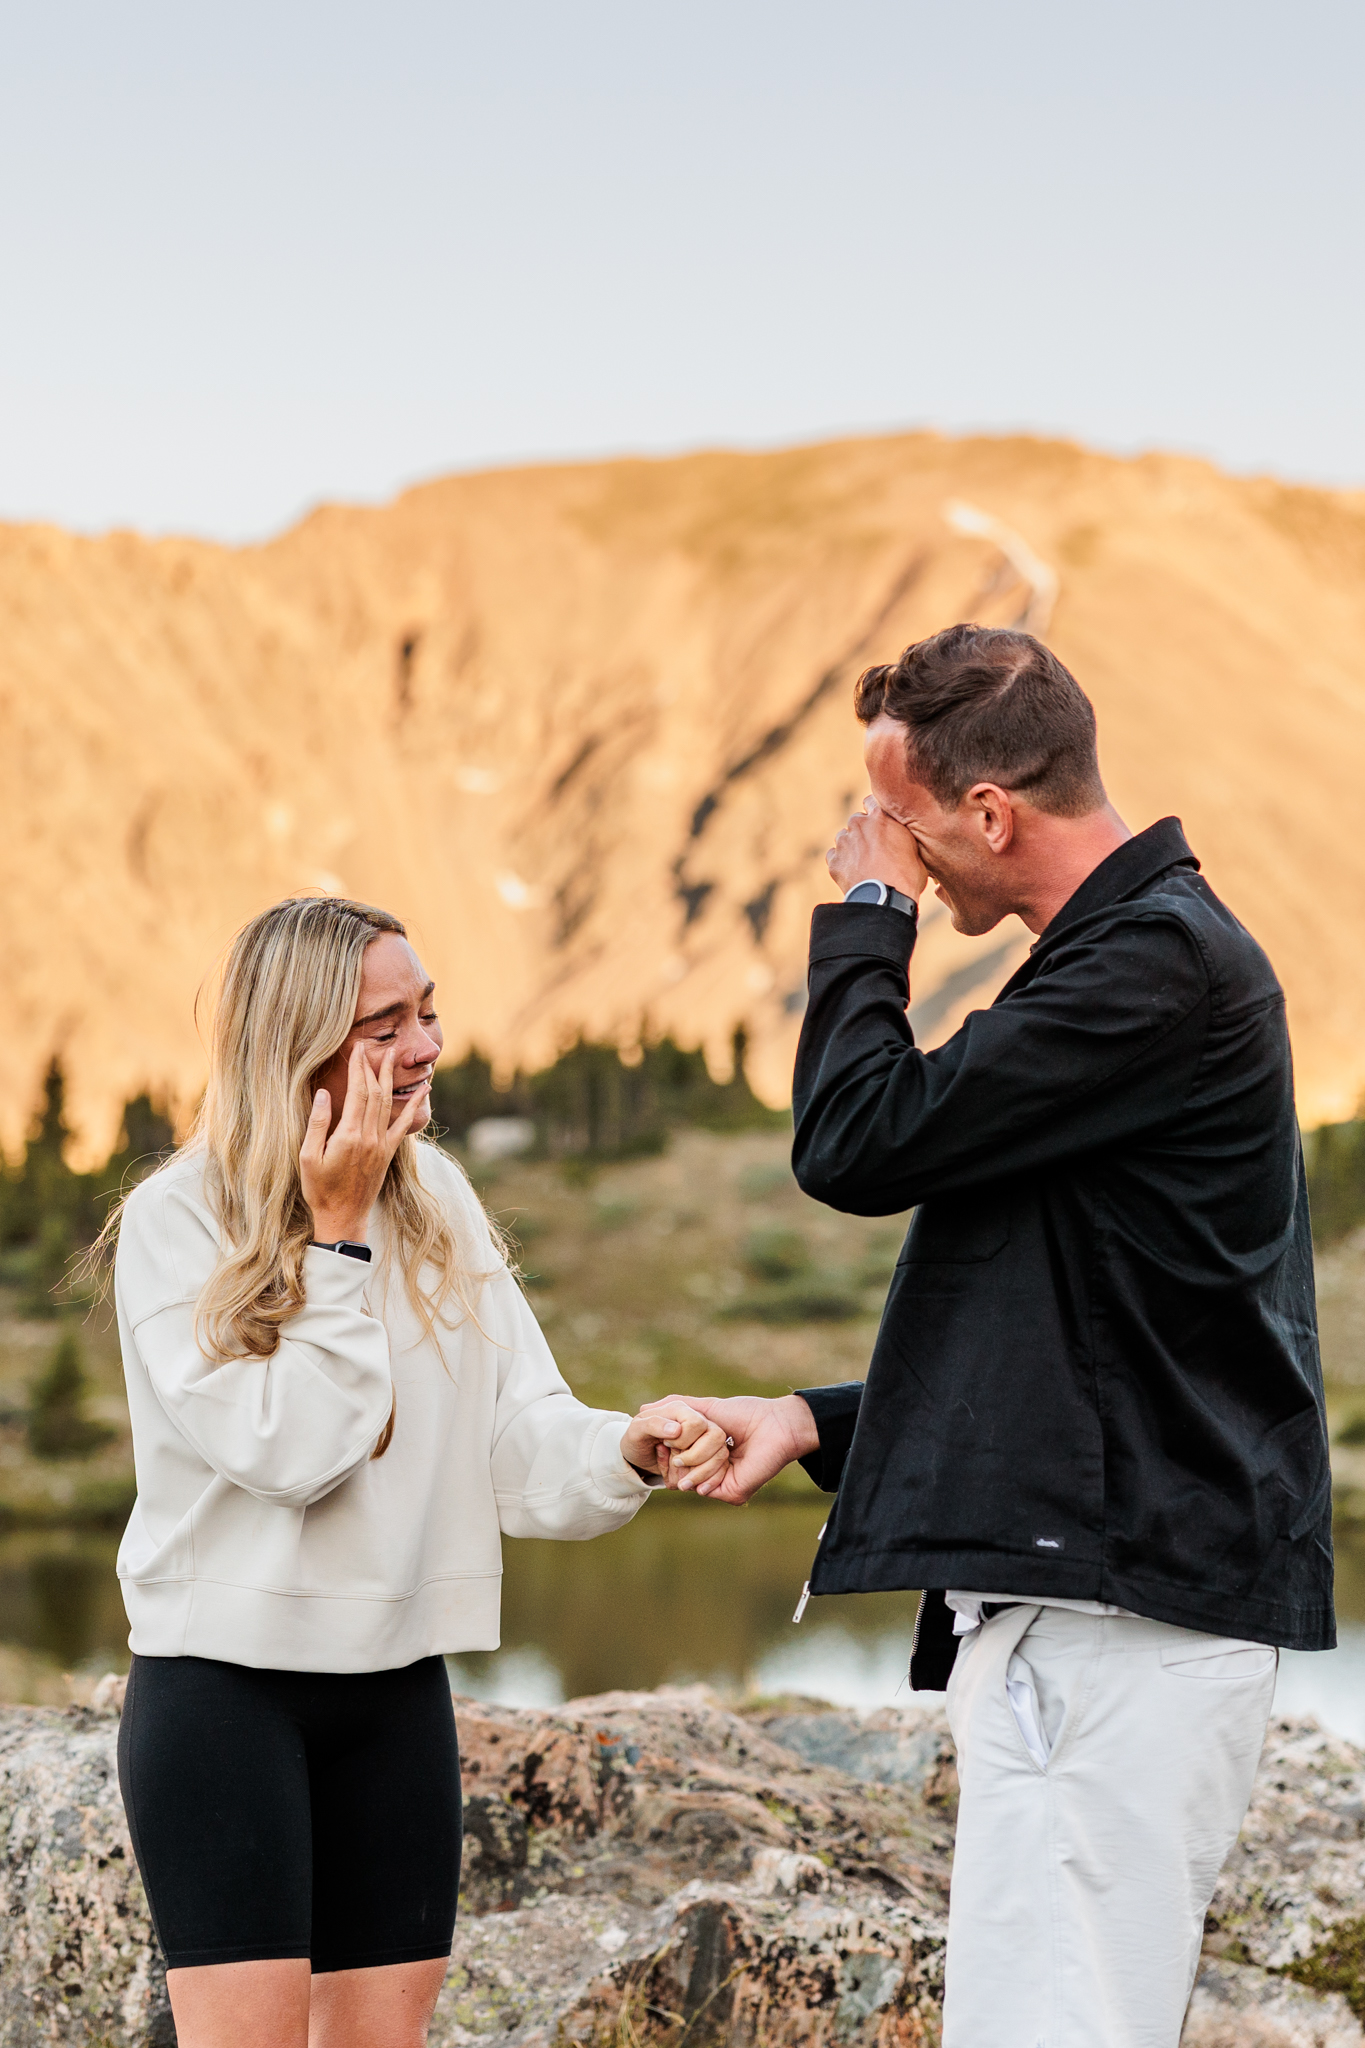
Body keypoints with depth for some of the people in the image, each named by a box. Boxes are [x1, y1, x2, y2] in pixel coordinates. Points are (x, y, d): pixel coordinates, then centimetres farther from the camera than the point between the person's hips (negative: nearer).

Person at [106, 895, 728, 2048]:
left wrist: (629, 1452, -19)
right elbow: (287, 1449, -18)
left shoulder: (438, 1200, 6)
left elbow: (519, 1438, 1)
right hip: (225, 1679, -5)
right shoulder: (177, 1222, -11)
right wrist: (338, 1233, -17)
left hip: (397, 1683, 6)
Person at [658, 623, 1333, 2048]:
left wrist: (868, 912, -1)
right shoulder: (1138, 952, 21)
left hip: (1122, 1614, -11)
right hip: (1080, 1598, 11)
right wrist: (819, 1421, 16)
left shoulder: (1161, 963, -12)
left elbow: (857, 1144, -16)